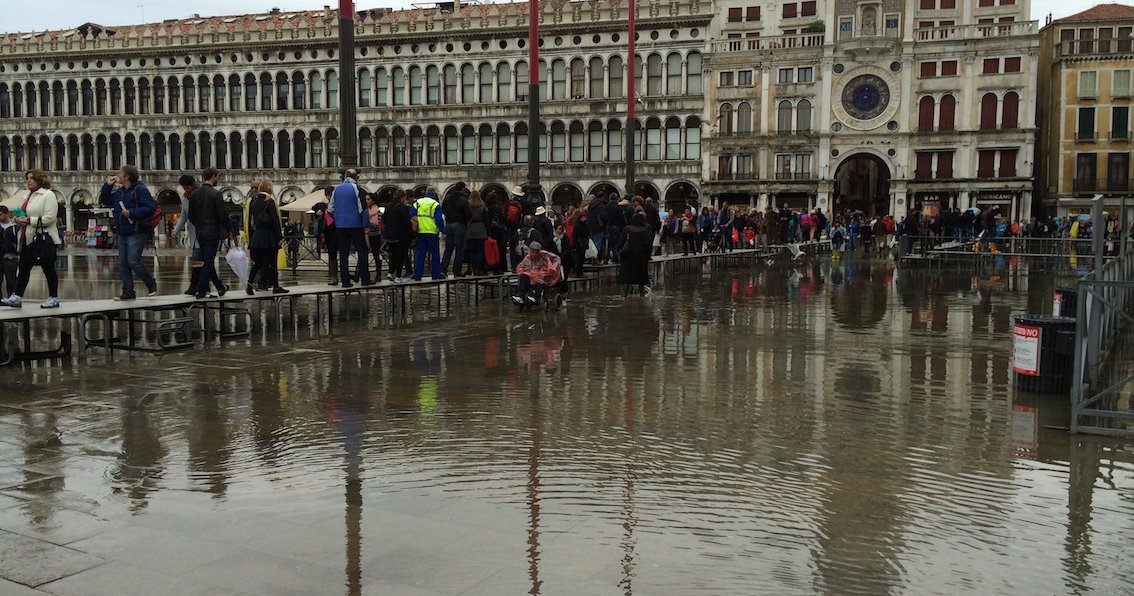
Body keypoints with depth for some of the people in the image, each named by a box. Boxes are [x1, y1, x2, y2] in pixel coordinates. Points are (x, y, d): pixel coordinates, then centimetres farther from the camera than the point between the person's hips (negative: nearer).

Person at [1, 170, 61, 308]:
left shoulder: (48, 195, -10)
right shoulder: (29, 195, 16)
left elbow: (50, 218, -19)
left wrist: (29, 220, -19)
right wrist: (18, 220, 7)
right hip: (28, 239, 8)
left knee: (48, 269, 1)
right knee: (23, 268, 8)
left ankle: (53, 298, 9)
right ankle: (16, 298, 11)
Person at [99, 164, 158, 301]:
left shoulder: (139, 190, -10)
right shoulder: (118, 192, 15)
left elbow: (150, 208, -18)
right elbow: (104, 200, 25)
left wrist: (131, 213, -21)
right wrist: (107, 186, 12)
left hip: (136, 233, -8)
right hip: (122, 233, 8)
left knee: (133, 261, -14)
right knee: (122, 264, 6)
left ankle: (151, 283, 6)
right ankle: (128, 291, 13)